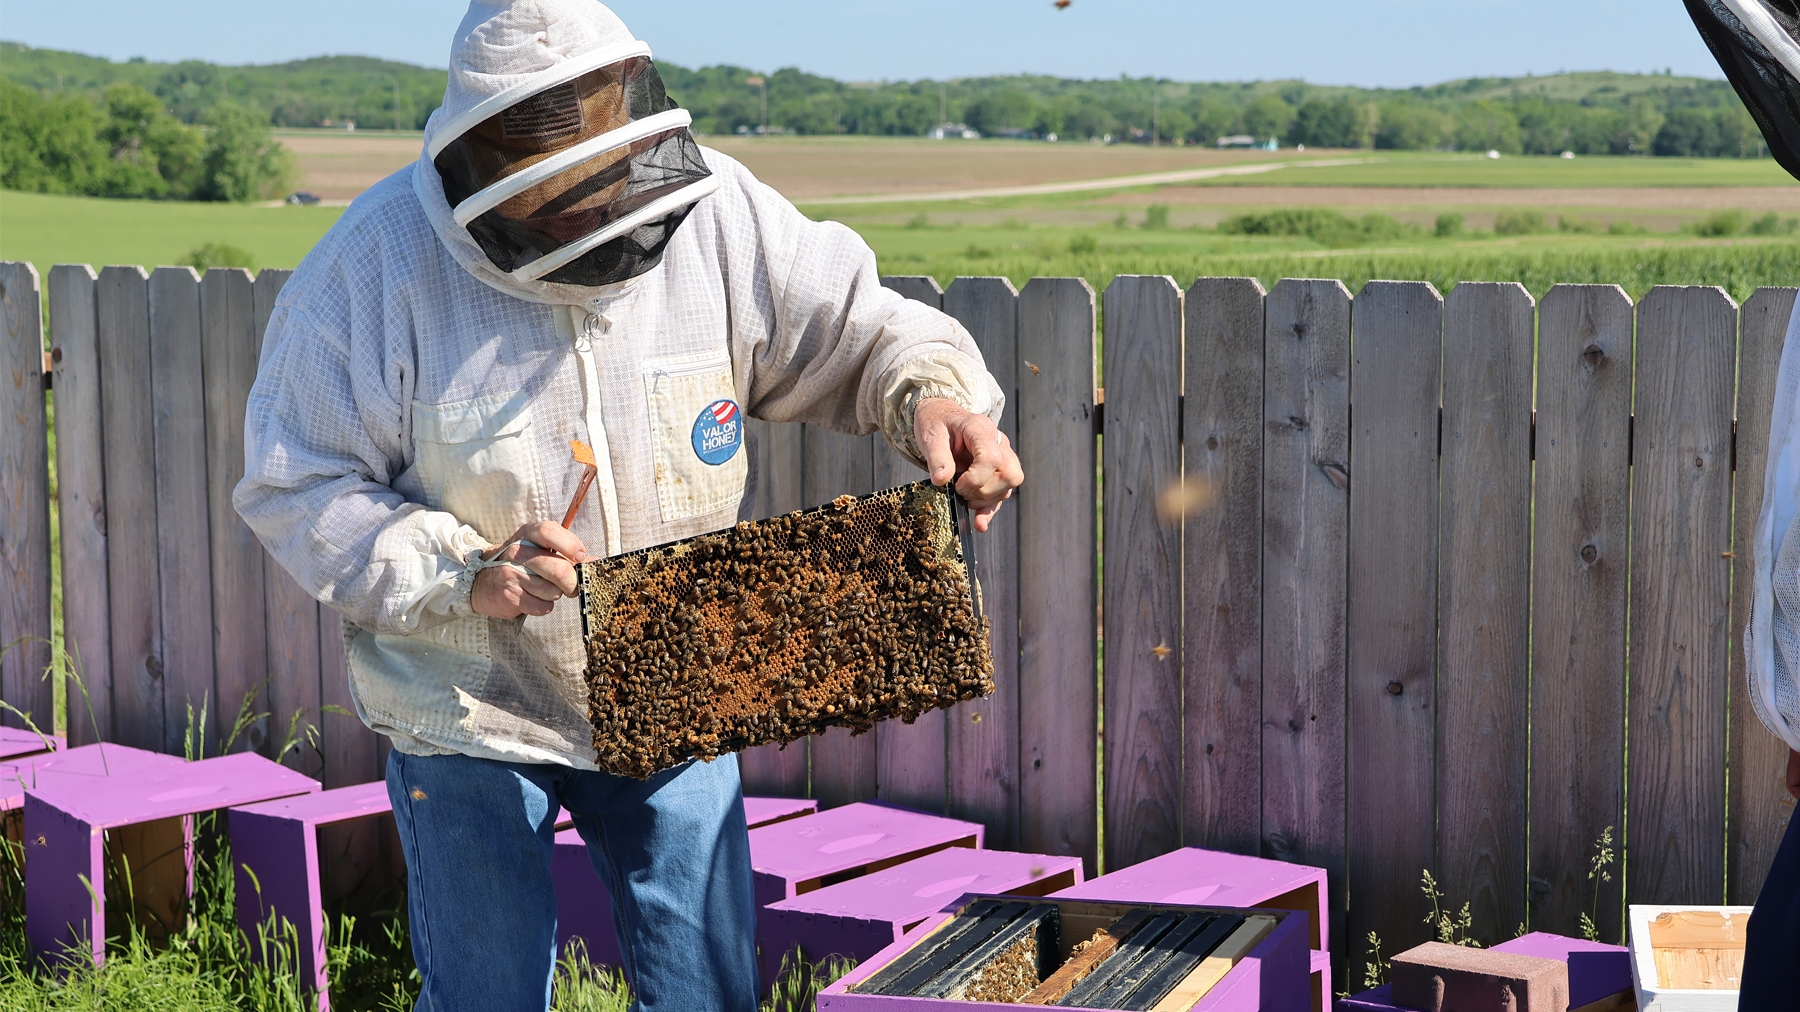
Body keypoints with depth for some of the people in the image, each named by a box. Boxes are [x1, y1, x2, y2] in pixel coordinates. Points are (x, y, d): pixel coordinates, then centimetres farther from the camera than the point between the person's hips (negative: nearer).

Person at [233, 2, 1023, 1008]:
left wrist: (935, 389, -25)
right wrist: (462, 573, -27)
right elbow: (297, 486, -14)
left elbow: (855, 327, -2)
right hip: (470, 708, -2)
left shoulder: (709, 211, -12)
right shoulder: (381, 260, -18)